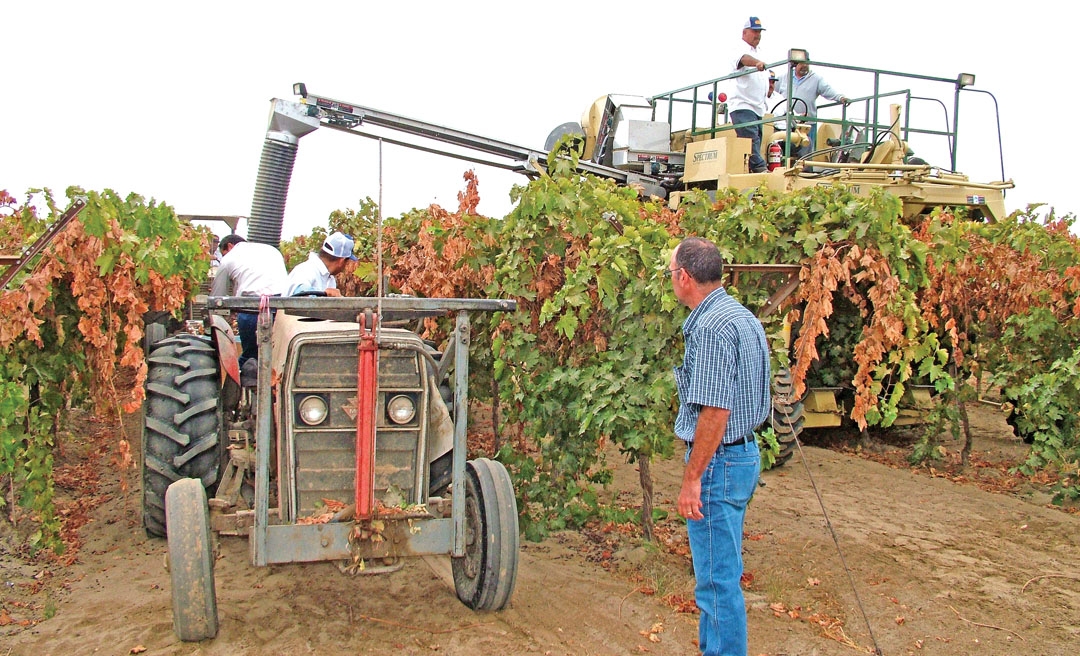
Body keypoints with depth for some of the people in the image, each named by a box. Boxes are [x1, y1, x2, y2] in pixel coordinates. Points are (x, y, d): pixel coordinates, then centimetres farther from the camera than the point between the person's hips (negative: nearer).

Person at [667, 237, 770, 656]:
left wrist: (692, 478, -19)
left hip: (718, 461, -11)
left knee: (718, 579, -1)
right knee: (722, 571, 20)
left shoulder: (711, 327, -20)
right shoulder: (741, 316, 12)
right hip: (743, 453, 11)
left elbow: (715, 410, -24)